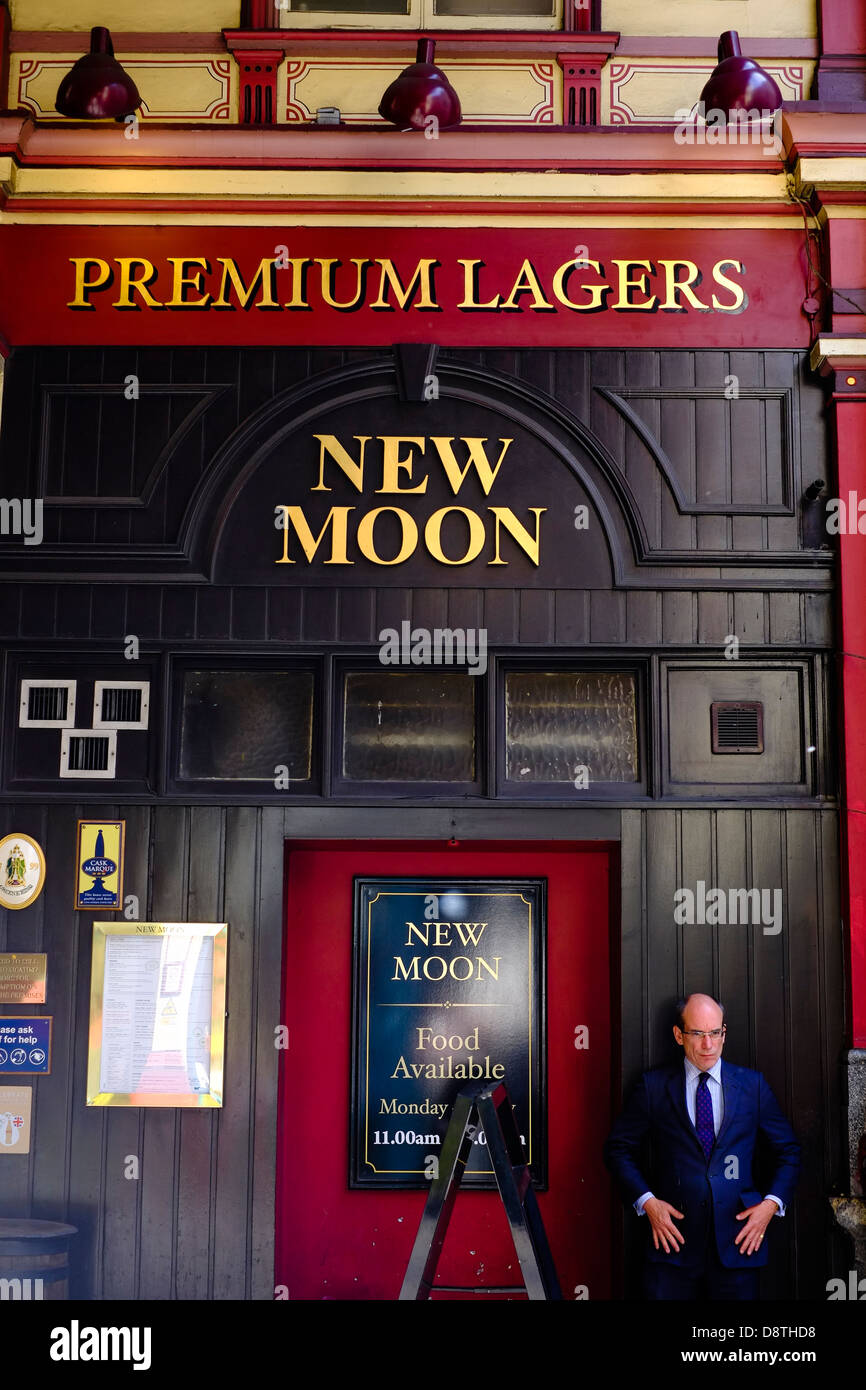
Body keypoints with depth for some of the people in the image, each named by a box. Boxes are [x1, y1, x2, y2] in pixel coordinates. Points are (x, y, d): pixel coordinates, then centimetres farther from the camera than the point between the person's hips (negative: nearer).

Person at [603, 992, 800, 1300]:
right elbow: (619, 1147, 7)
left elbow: (788, 1150, 13)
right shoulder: (653, 1086, 3)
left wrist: (772, 1203, -1)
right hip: (674, 1235, -1)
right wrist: (646, 1200, -5)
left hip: (737, 1240, 1)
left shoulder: (752, 1084, 7)